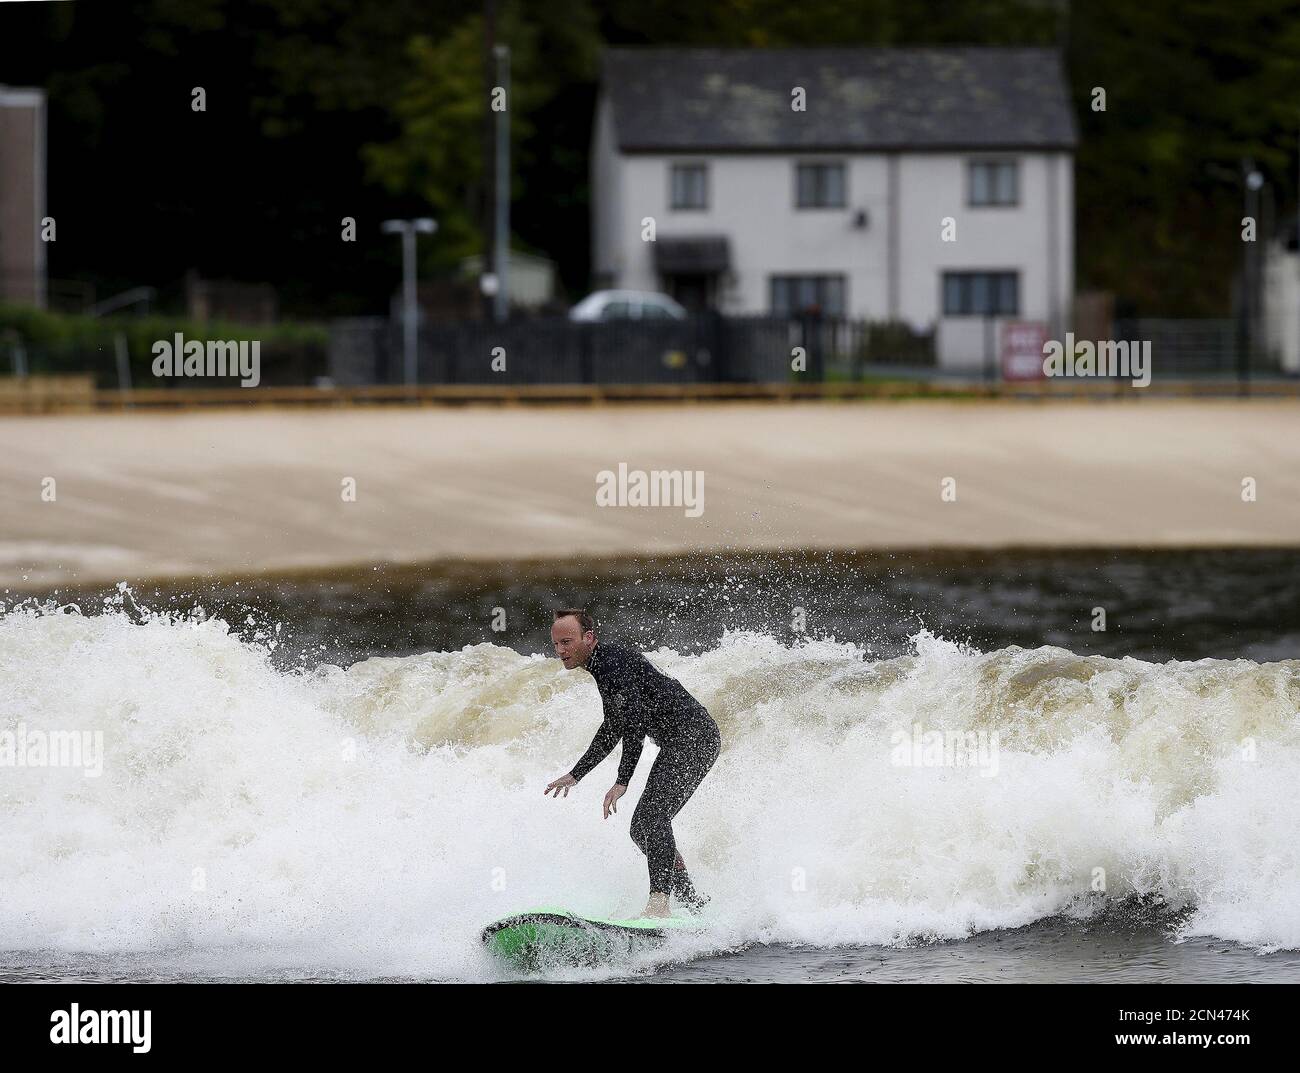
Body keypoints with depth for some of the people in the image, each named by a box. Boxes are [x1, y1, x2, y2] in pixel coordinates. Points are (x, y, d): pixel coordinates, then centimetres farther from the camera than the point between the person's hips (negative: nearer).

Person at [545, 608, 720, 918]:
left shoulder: (614, 662, -15)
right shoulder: (602, 665, 17)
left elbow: (635, 722, -25)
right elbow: (613, 729, 29)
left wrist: (622, 782, -30)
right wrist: (575, 775, 33)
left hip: (695, 738, -11)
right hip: (679, 744, 11)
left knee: (653, 816, -25)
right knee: (641, 829, 12)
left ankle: (659, 901, -34)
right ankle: (693, 904, 18)